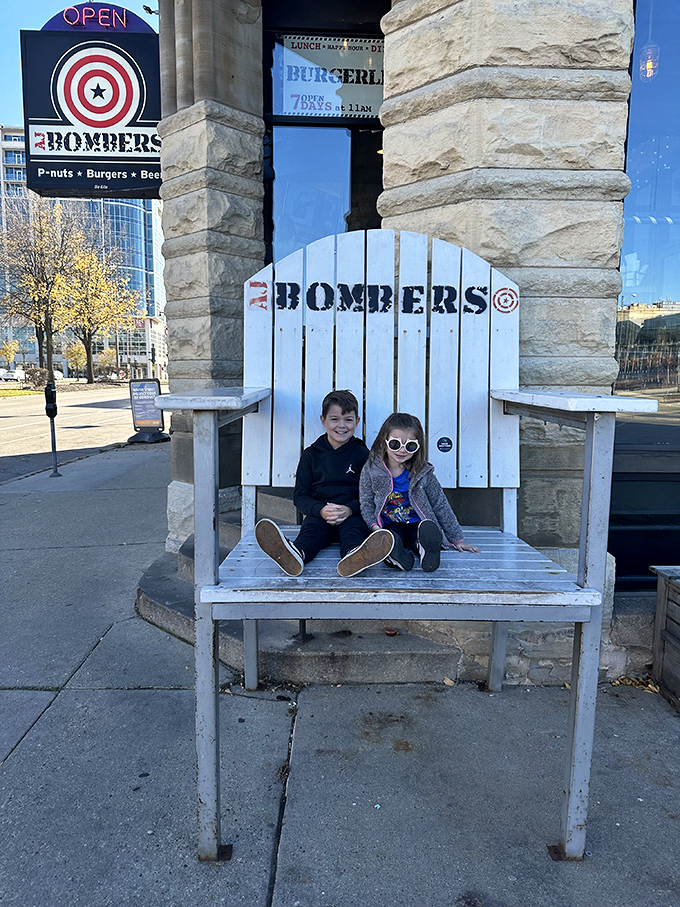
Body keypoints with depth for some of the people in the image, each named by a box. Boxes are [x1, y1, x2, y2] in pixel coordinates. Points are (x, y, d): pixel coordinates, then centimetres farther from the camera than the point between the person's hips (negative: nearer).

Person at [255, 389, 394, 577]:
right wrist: (321, 510, -11)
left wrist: (350, 509, -14)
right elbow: (300, 496, 10)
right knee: (310, 528, -31)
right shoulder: (311, 454, 13)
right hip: (319, 514, 1)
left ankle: (352, 558, -68)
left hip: (353, 514, 0)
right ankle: (296, 554, -65)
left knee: (354, 526, -33)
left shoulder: (362, 454, 11)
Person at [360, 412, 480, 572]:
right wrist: (374, 526, -17)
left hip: (417, 524, 1)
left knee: (428, 528, -36)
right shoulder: (371, 469, 0)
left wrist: (457, 539, 7)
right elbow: (366, 504, 3)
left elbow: (441, 506, 6)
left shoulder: (423, 472, 1)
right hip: (389, 526, 0)